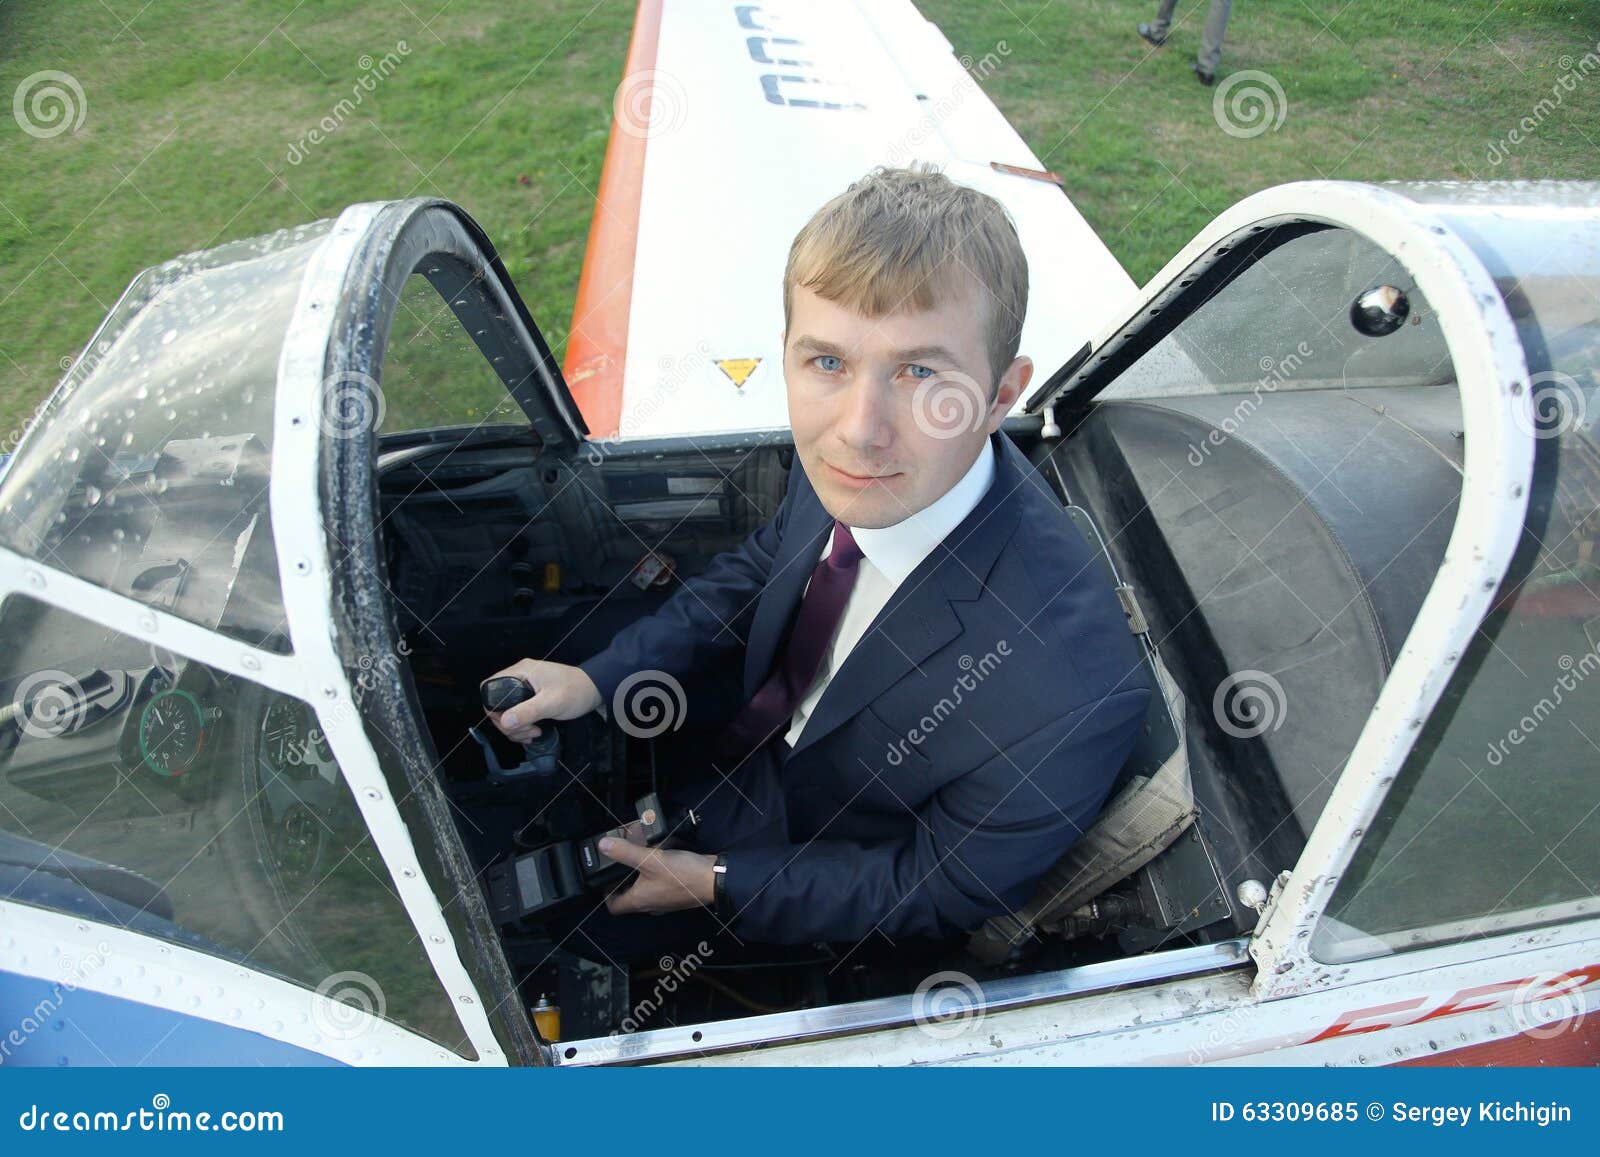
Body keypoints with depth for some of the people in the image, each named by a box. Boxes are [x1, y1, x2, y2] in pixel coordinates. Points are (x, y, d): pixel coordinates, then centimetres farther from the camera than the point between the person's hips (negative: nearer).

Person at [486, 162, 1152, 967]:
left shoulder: (1067, 689, -40)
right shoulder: (844, 463, -23)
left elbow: (943, 895, -22)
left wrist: (716, 884, -17)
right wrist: (597, 678, -9)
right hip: (748, 743, 5)